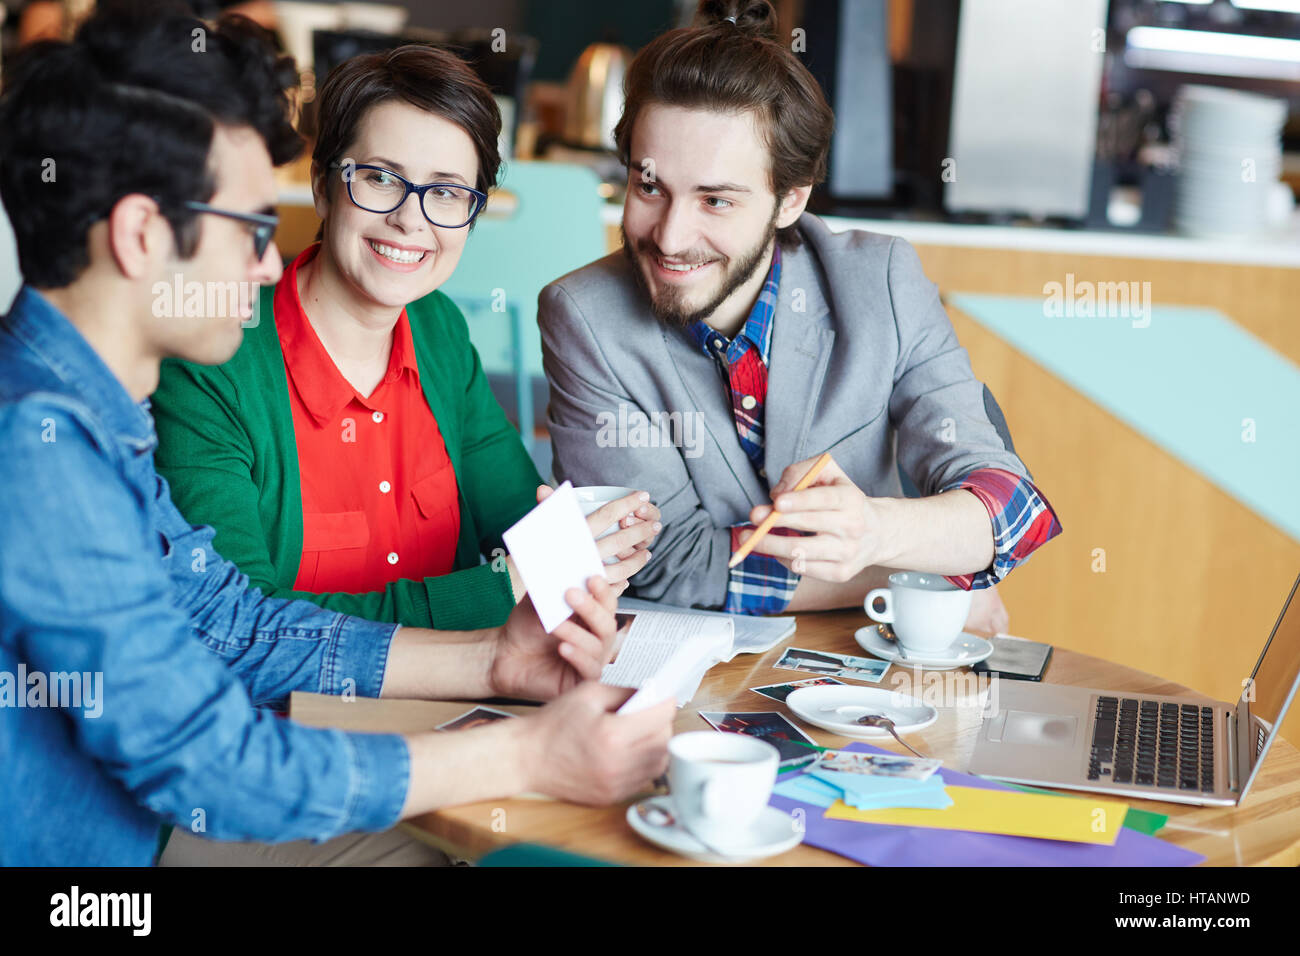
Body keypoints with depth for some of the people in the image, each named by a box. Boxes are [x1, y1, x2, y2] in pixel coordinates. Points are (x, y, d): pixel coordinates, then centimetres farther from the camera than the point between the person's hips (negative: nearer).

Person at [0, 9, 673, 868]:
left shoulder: (92, 415, 4)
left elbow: (228, 622, 9)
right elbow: (212, 767, -25)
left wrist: (492, 660, 0)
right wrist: (530, 756, -18)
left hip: (136, 825, 8)